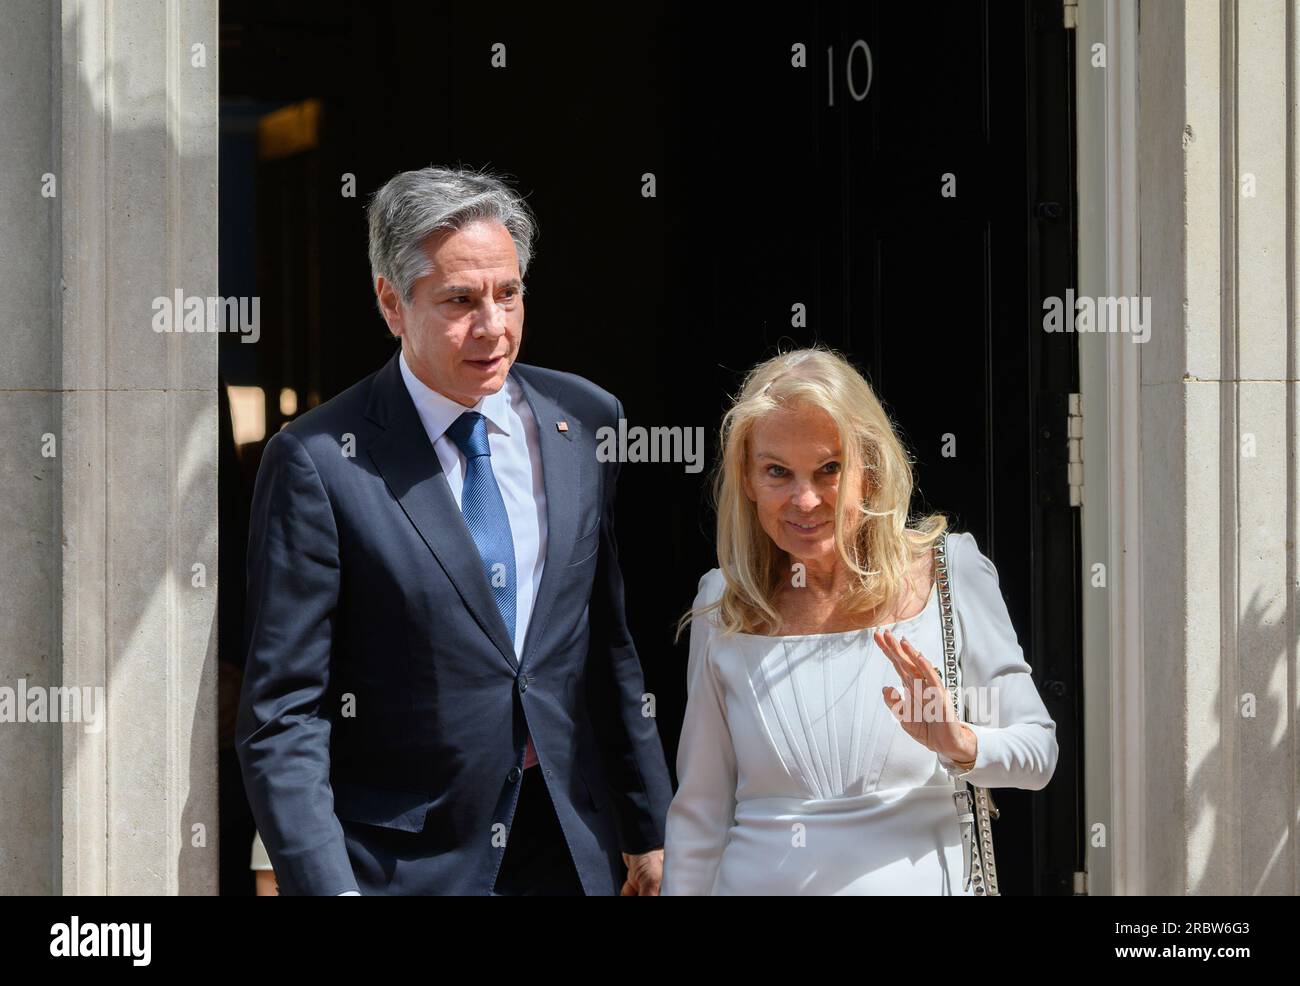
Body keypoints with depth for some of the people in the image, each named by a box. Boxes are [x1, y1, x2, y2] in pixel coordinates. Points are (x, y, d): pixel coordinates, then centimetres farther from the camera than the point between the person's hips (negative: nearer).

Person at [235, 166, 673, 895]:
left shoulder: (584, 421, 2)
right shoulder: (318, 464, -13)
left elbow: (609, 642, 10)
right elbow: (284, 713, -13)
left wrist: (649, 828, 12)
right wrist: (325, 886, -23)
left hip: (573, 848, 4)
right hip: (405, 862, -4)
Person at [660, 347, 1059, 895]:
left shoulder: (952, 572, -7)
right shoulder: (723, 604, -2)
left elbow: (1038, 753, -4)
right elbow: (699, 813, 3)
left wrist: (961, 745, -22)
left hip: (912, 881, -1)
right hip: (759, 881, 2)